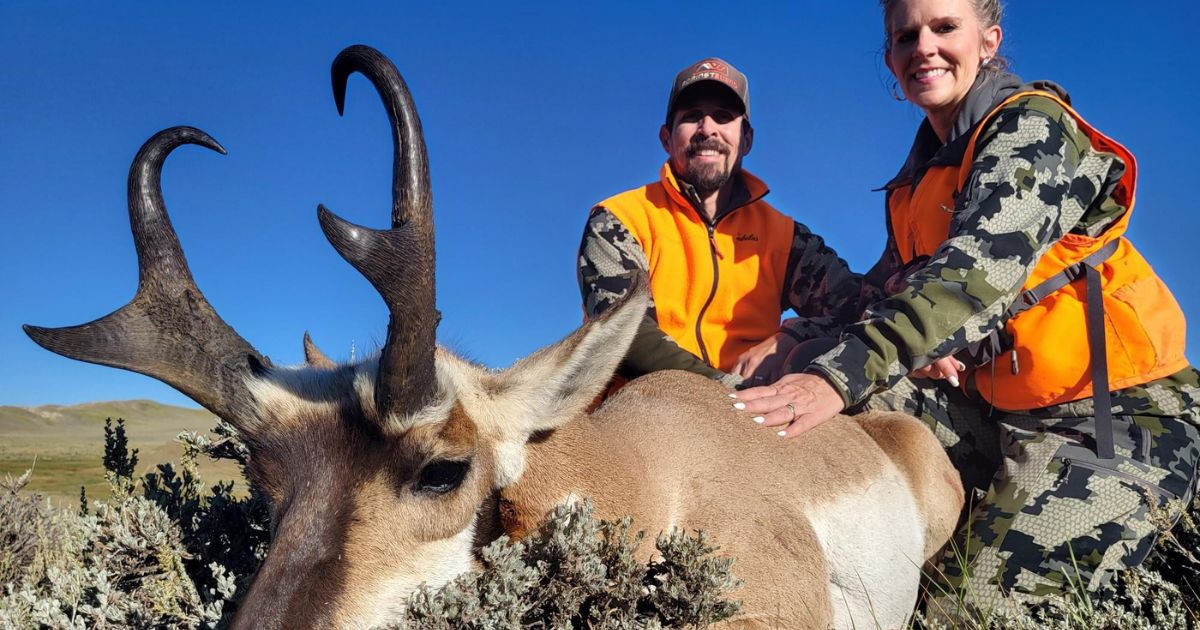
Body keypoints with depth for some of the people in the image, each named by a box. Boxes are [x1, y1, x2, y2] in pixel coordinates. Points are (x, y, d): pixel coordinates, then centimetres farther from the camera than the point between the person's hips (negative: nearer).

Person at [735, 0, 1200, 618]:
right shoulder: (920, 173, 14)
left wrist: (841, 374, -41)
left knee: (976, 604, -18)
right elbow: (883, 289, 9)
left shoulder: (1033, 126, -10)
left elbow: (980, 265, -28)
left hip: (1115, 413, -7)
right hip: (995, 409, 7)